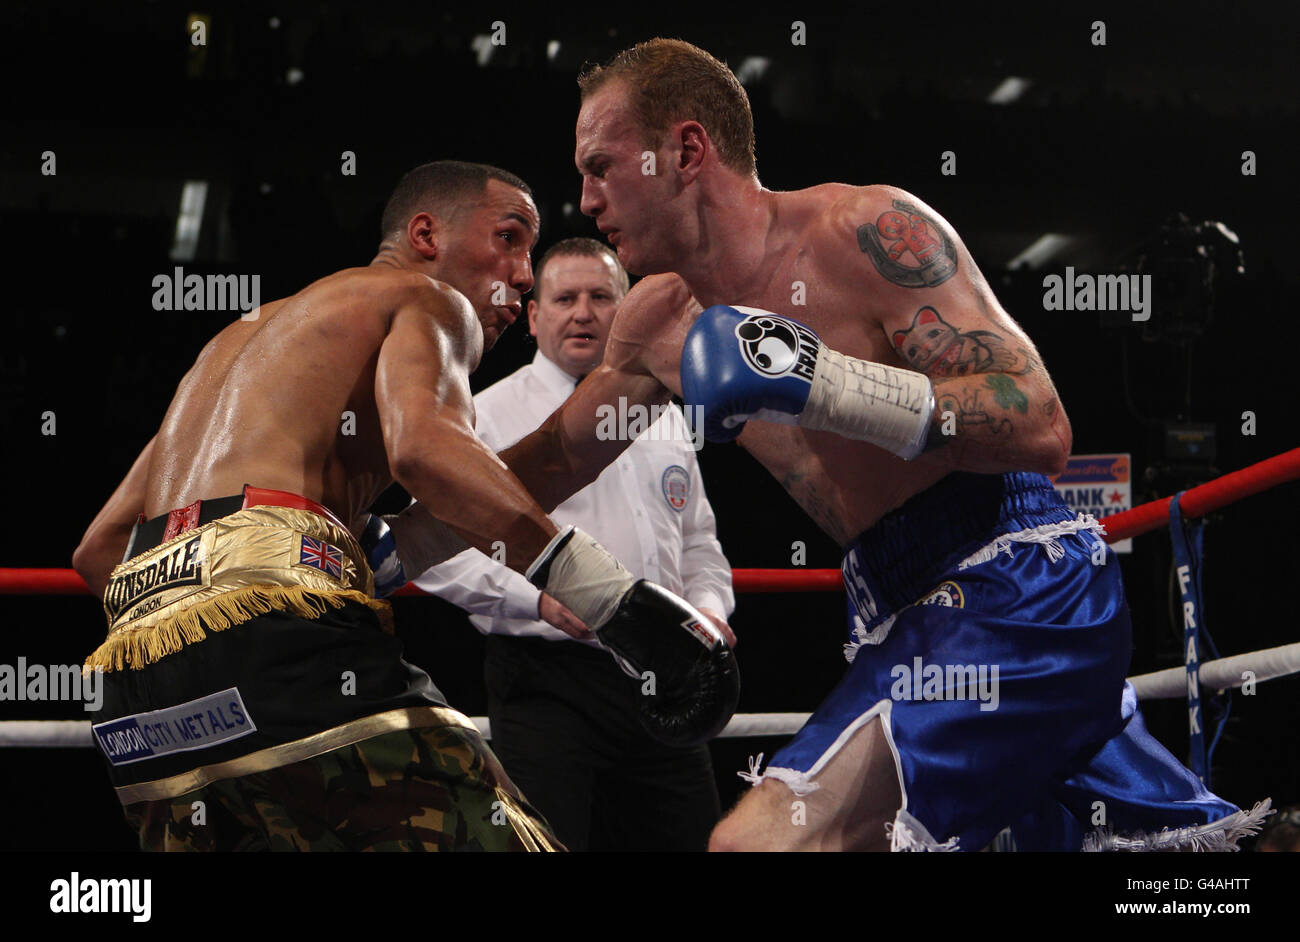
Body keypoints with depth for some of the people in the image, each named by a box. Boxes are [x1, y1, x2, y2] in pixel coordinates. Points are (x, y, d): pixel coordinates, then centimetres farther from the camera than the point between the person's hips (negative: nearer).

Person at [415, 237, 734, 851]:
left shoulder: (664, 416, 18)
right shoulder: (489, 416, -1)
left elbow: (698, 541, 26)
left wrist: (709, 610, 5)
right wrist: (538, 599, -20)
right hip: (548, 679, -5)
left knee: (691, 837, 6)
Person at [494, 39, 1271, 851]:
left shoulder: (869, 230, -13)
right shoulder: (662, 318, 10)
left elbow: (1041, 431, -21)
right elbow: (545, 465, 24)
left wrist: (817, 381, -27)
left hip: (1019, 593, -9)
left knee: (758, 841, -21)